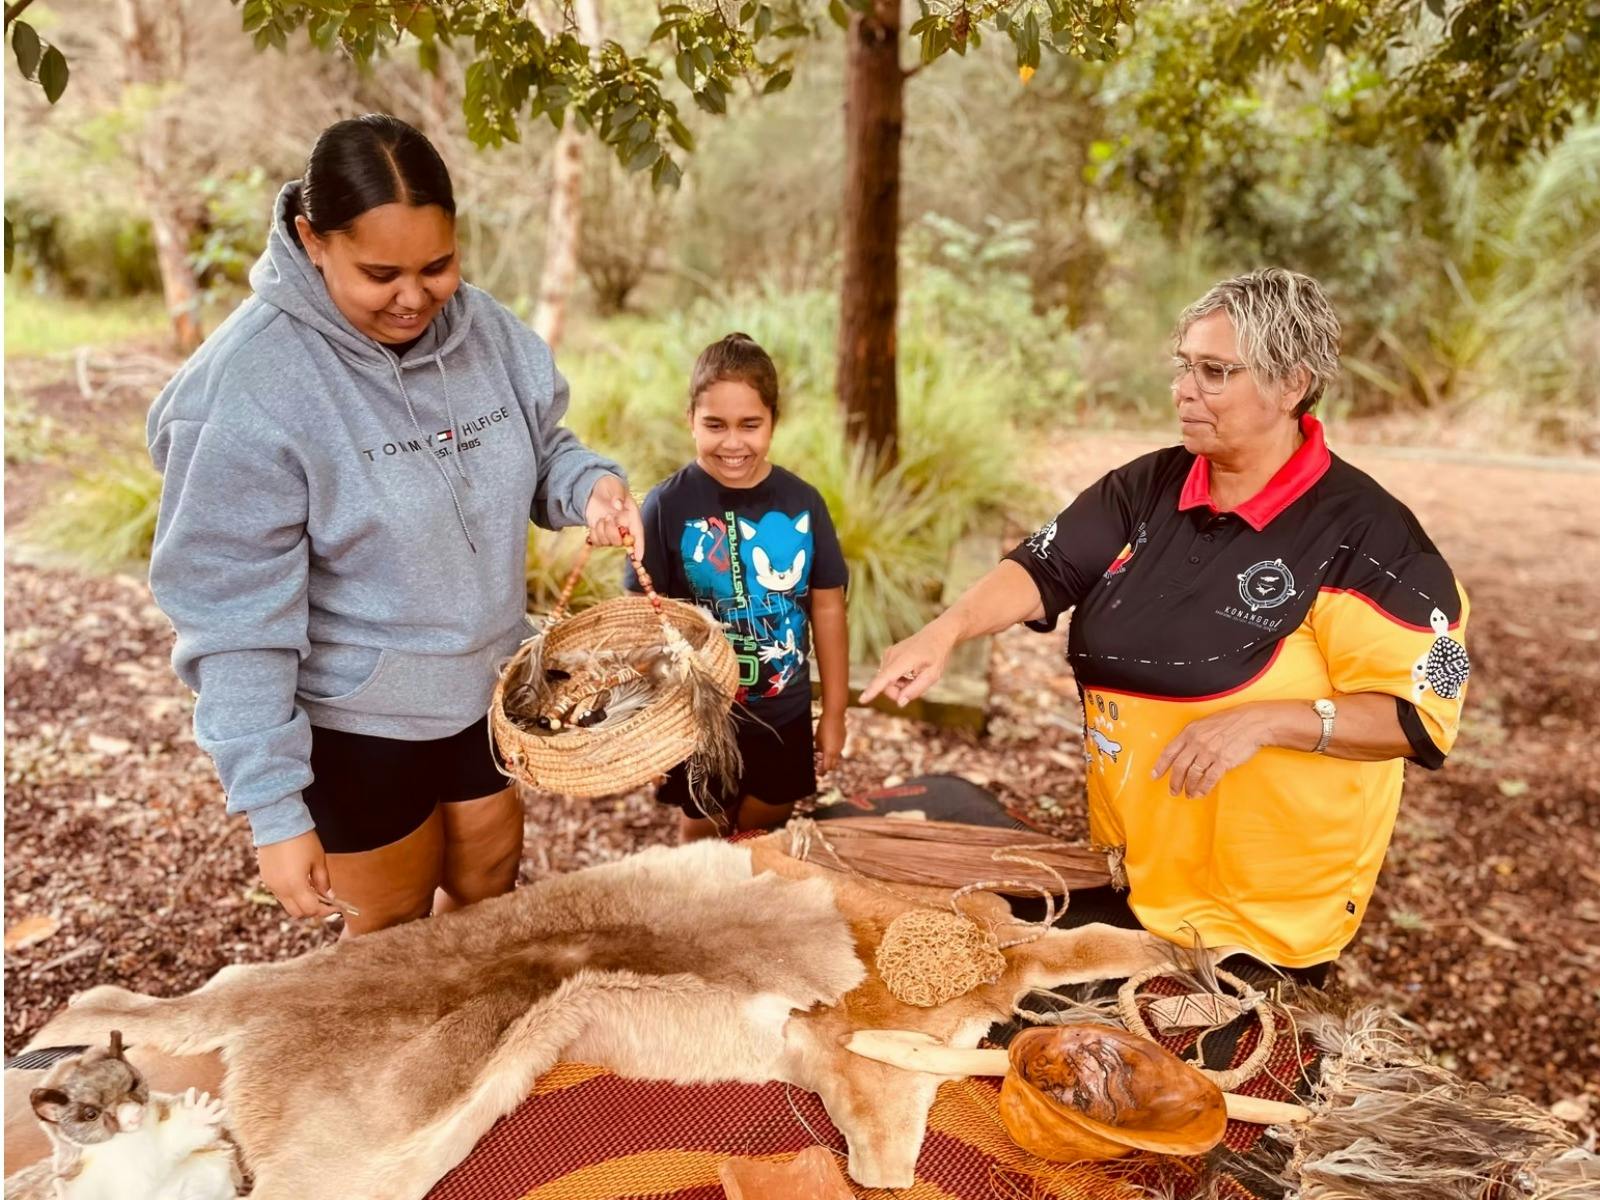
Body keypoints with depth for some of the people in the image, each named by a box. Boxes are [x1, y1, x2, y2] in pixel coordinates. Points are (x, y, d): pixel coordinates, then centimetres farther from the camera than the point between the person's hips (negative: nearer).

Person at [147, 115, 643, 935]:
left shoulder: (485, 329, -9)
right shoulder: (248, 384, -25)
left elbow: (537, 447, 7)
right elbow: (235, 620, -22)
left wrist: (590, 484, -17)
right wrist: (274, 810, -20)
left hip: (485, 688, 5)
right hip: (354, 720, -5)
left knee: (489, 891, 25)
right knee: (393, 925, 18)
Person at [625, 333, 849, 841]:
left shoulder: (802, 502, -6)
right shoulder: (668, 505, -15)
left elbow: (827, 609, 1)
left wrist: (834, 712, 4)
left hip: (784, 718, 3)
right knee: (703, 837, 17)